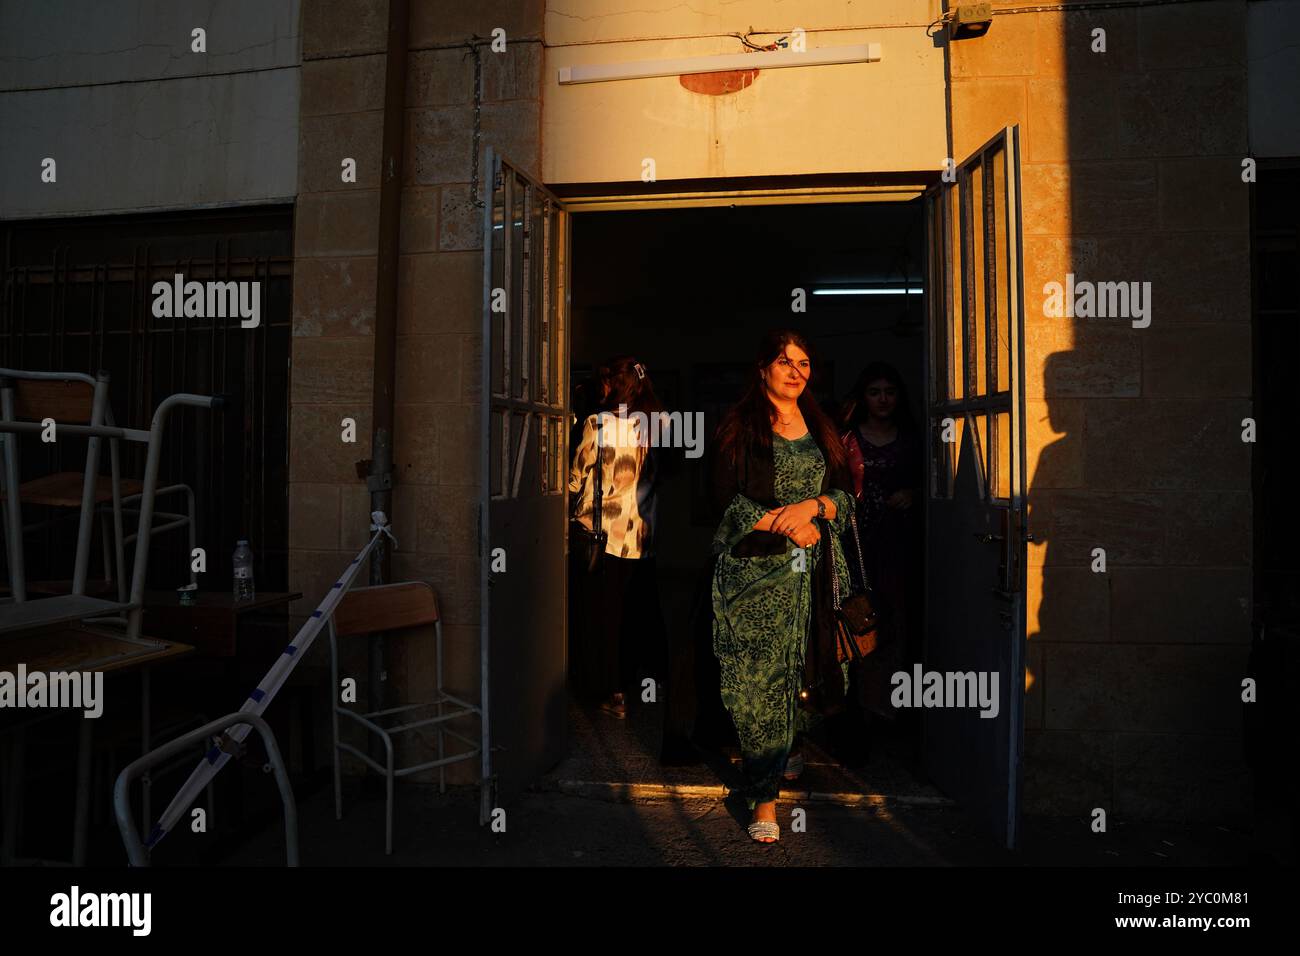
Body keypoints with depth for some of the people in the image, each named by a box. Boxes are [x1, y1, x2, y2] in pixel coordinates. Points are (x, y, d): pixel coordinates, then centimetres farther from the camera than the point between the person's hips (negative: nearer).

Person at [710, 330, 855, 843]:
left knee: (795, 675, 5)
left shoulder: (821, 428, 14)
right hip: (752, 566, -4)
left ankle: (765, 785, 27)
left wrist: (811, 506, -10)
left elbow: (844, 492, 10)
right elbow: (728, 499, -6)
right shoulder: (740, 426, 1)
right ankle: (764, 797, 8)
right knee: (759, 679, -4)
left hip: (808, 570, 4)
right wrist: (786, 526, -11)